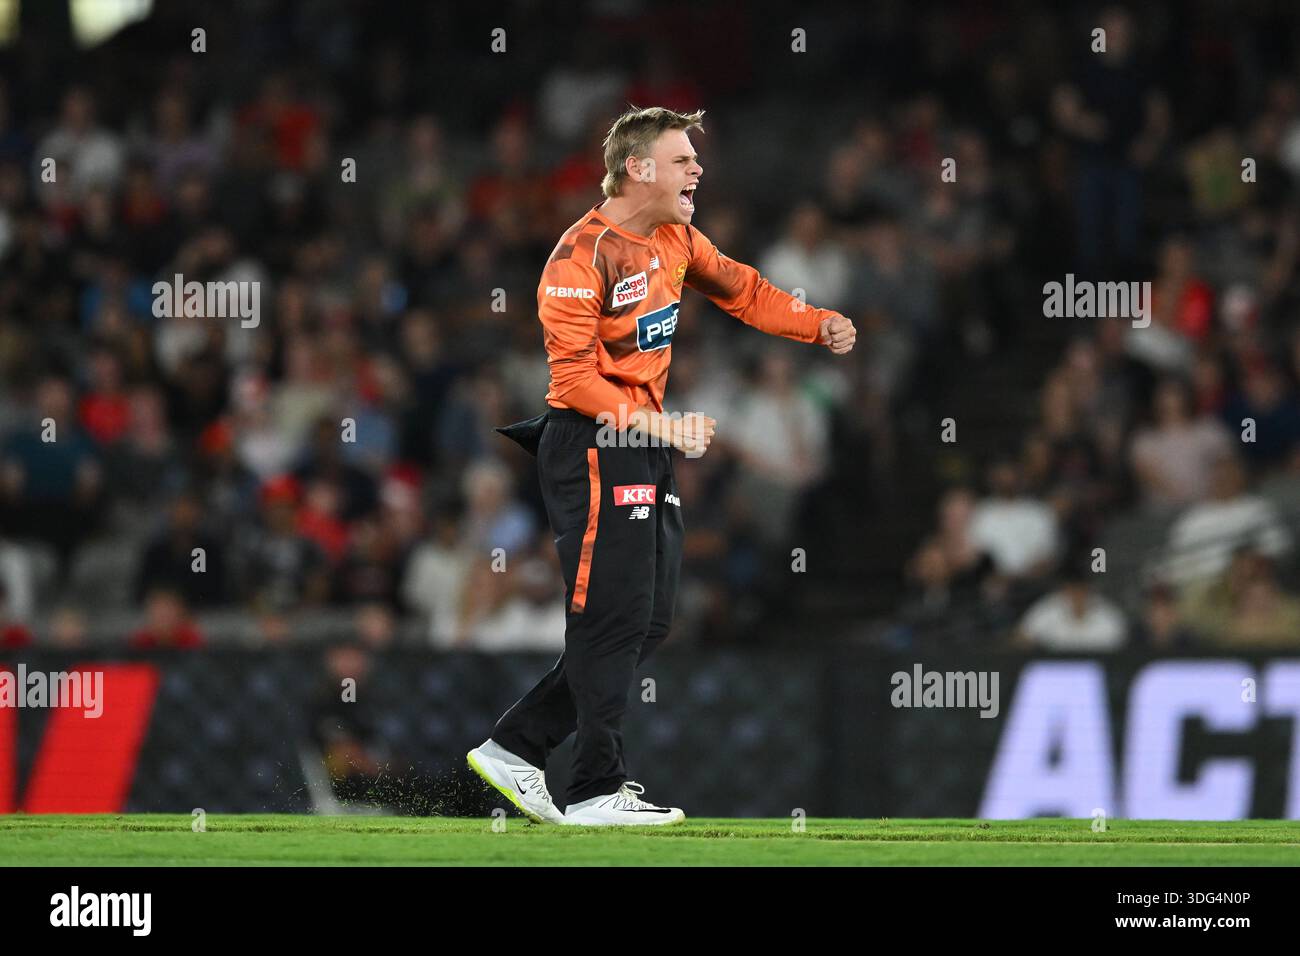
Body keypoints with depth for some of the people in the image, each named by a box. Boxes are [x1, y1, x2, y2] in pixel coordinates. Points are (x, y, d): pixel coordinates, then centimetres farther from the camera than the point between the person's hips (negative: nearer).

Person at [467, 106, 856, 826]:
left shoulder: (676, 240, 11)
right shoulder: (584, 254, -15)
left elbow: (743, 292, 23)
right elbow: (575, 378, -18)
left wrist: (820, 327, 7)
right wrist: (661, 427, -26)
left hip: (646, 449, 9)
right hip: (594, 446, -9)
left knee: (650, 622, 9)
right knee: (614, 618, -9)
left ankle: (515, 747, 15)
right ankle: (597, 791, -2)